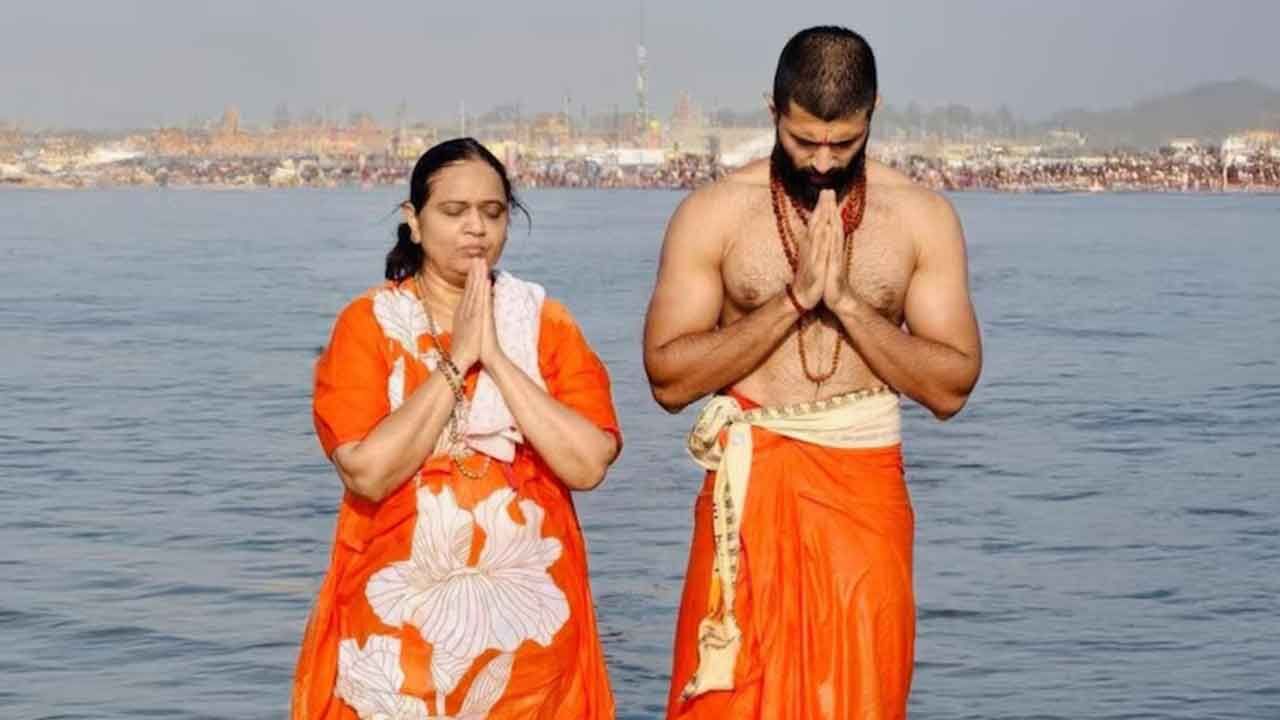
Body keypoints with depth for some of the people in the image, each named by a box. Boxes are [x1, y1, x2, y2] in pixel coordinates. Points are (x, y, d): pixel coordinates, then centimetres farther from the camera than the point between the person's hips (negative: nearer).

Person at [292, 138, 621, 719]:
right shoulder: (368, 322, -2)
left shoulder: (544, 321, 2)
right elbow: (367, 474, -14)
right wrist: (455, 361, -14)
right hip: (400, 613, -1)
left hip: (527, 616, 2)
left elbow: (588, 465, -10)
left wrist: (496, 357, -13)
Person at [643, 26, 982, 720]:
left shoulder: (922, 216, 1)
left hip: (865, 495, 1)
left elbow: (951, 386, -2)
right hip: (751, 491, -1)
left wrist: (847, 301, -14)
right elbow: (669, 378, -7)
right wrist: (793, 299, -16)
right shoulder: (712, 213, -2)